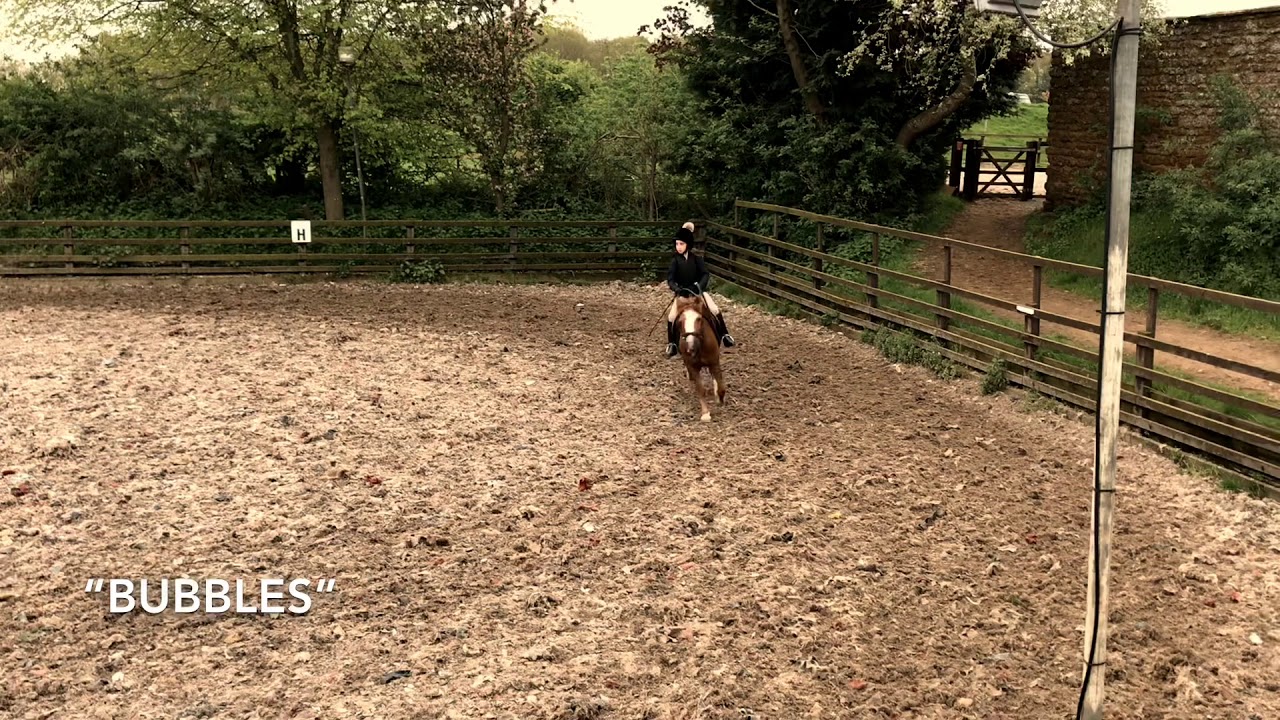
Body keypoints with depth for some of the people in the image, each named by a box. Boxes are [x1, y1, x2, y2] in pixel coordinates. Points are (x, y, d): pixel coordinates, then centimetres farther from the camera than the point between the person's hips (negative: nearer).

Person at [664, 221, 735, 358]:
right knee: (671, 317, -18)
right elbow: (670, 279, -13)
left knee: (715, 311, -13)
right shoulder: (675, 261, -8)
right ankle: (671, 344, -3)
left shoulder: (696, 259, -7)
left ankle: (724, 336, 4)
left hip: (698, 291, 1)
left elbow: (705, 275, -12)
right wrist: (676, 288, -32)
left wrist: (699, 286, -29)